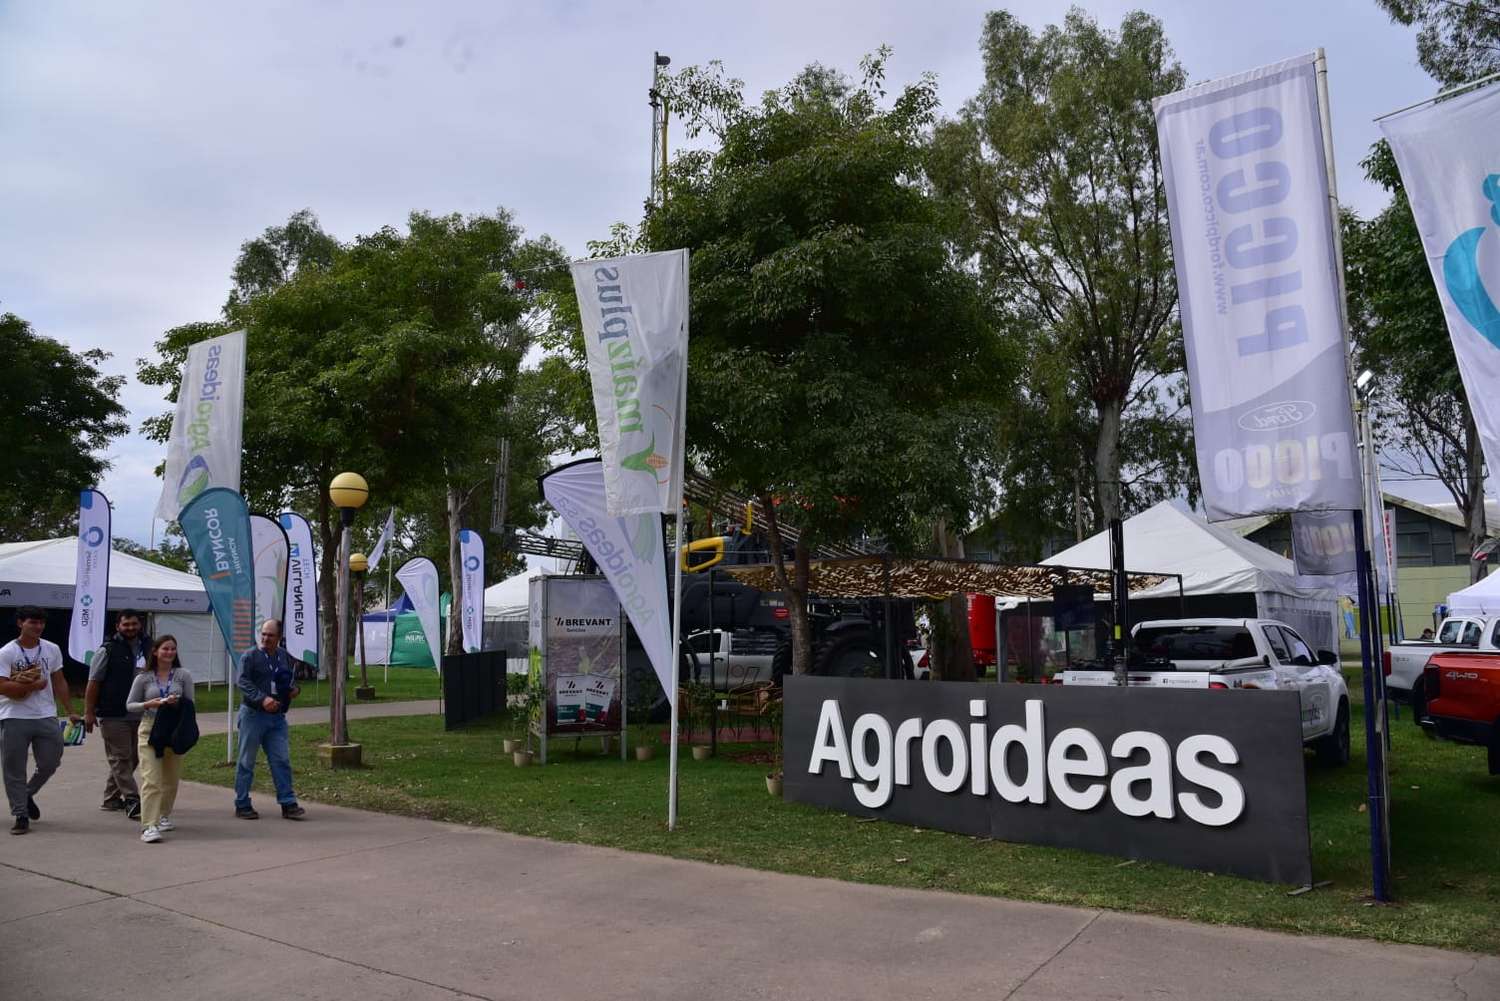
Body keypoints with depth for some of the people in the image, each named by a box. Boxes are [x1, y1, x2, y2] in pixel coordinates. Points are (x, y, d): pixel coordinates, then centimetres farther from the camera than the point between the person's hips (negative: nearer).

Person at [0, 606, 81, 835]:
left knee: (50, 763, 6)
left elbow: (59, 682, 12)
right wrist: (34, 685, -15)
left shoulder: (52, 649, 6)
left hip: (46, 717, 3)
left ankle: (28, 794, 34)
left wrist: (71, 711, 10)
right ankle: (21, 816, 13)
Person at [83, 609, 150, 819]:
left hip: (138, 715, 6)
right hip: (113, 715, -6)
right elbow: (94, 682, -7)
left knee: (131, 758, 12)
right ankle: (132, 802, -6)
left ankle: (111, 799, 26)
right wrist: (89, 712, -11)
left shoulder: (147, 647, 11)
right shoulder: (108, 650, -5)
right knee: (120, 759, -4)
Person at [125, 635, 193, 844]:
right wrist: (148, 704, -12)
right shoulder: (143, 678, 3)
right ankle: (149, 826, -14)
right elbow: (129, 705, 7)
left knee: (171, 779, 12)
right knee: (151, 780, -11)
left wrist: (177, 702, -17)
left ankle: (164, 817, 32)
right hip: (150, 731, -2)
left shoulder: (183, 676, 3)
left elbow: (190, 704, 5)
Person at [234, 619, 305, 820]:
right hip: (253, 715, -5)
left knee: (282, 760, 3)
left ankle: (288, 804, 6)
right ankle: (242, 805, 15)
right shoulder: (250, 656, -5)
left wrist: (294, 688, 4)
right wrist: (262, 699, -29)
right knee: (246, 761, 5)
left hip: (277, 716, 5)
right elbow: (244, 683, -16)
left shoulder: (283, 656, 12)